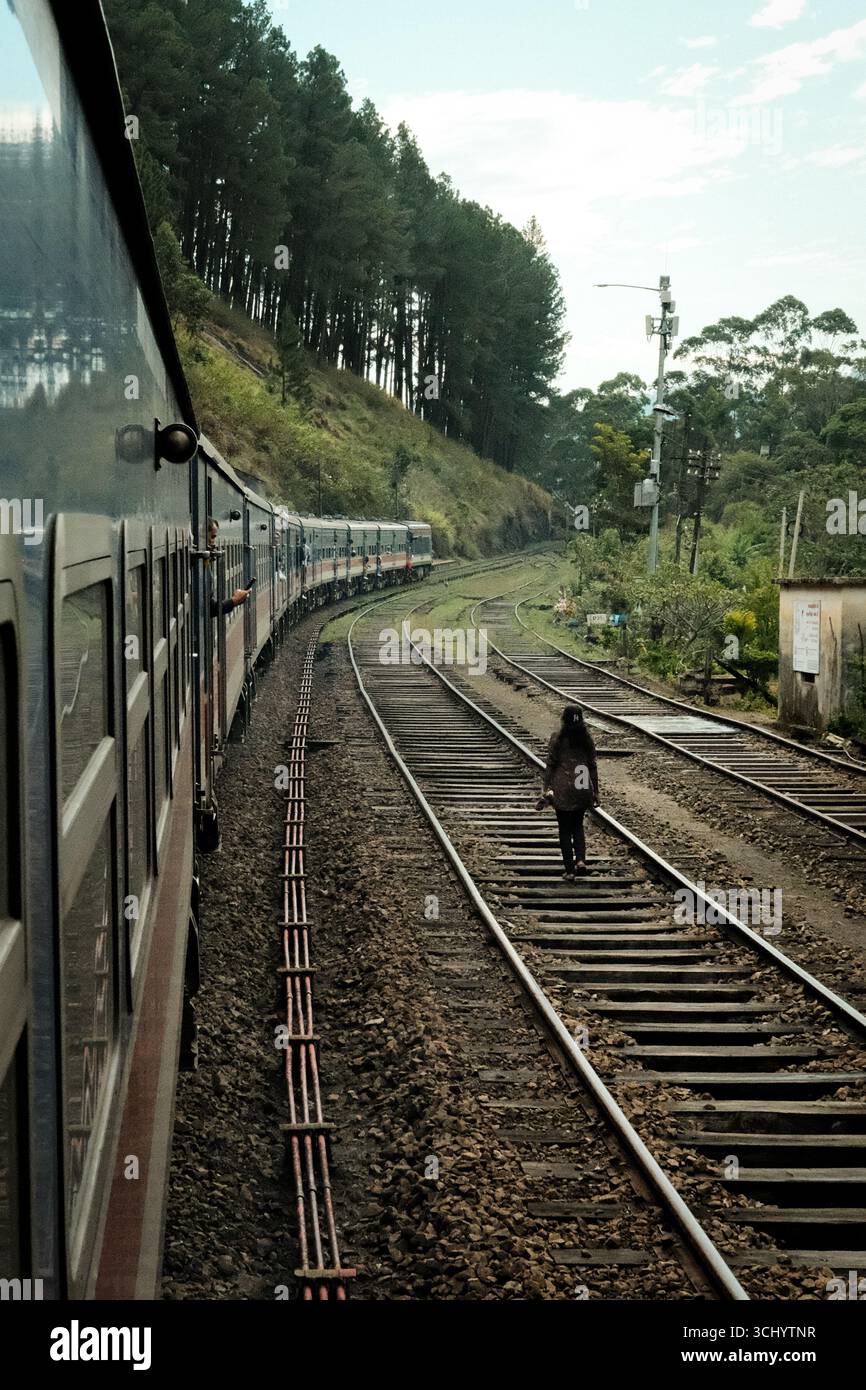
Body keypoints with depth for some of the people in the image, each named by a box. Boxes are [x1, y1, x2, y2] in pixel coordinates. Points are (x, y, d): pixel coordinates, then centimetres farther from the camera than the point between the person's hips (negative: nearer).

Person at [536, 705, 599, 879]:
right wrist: (595, 791, 11)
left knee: (565, 830, 6)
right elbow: (593, 766, 5)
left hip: (563, 789, -3)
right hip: (583, 790, 3)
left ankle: (570, 869, 6)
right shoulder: (587, 739, 2)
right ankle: (581, 859, 0)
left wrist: (546, 788, -1)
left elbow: (551, 765, -7)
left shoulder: (557, 739, -7)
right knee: (578, 826, 20)